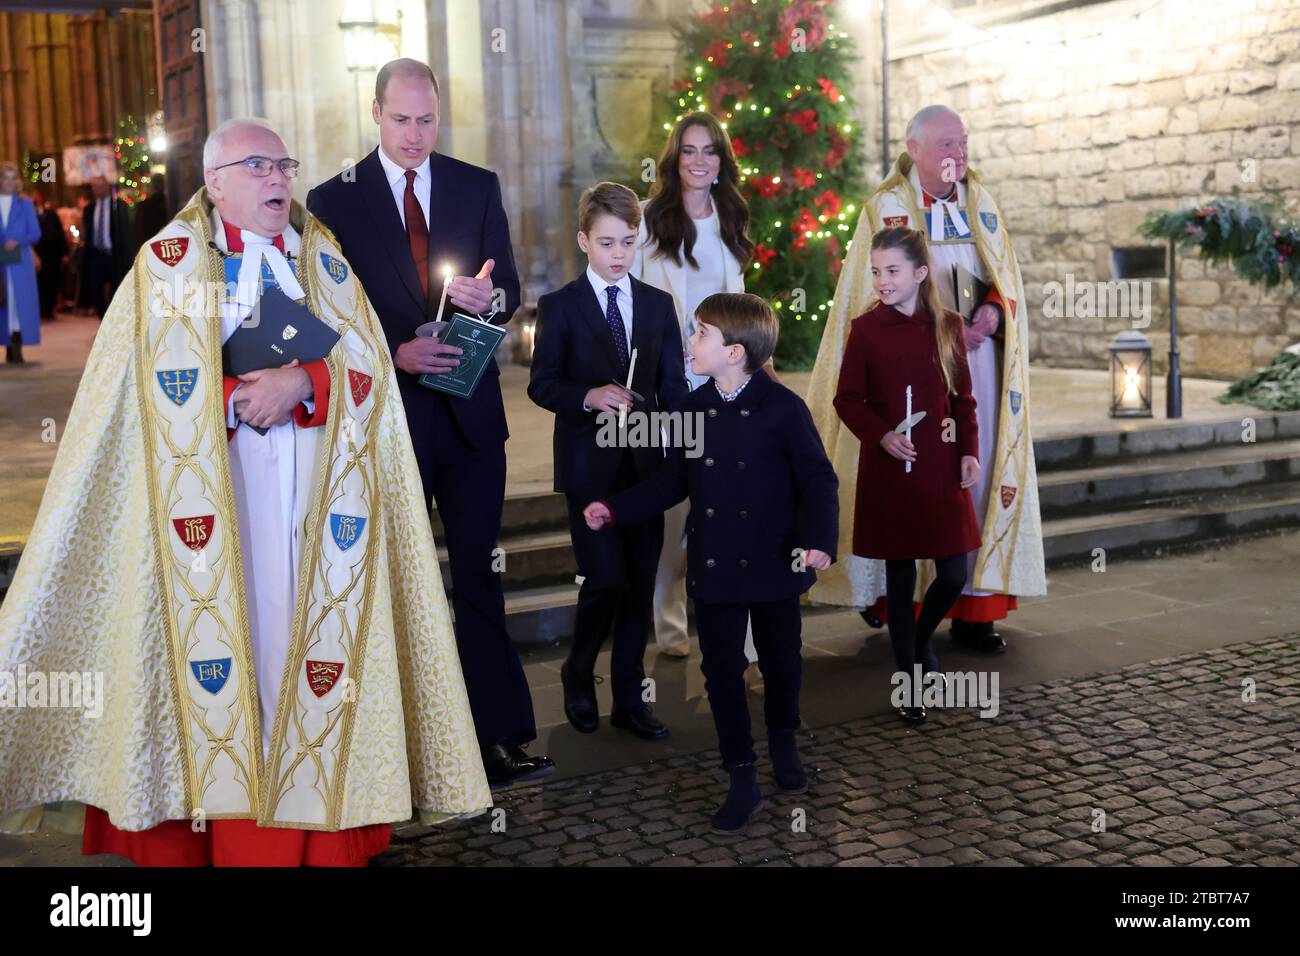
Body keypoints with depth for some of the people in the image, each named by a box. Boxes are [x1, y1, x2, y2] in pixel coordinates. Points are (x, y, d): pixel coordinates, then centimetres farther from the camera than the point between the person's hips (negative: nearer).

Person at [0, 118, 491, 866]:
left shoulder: (325, 260, 13)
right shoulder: (171, 262, 5)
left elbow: (367, 363, 2)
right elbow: (165, 386, -4)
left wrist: (300, 383, -14)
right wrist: (244, 400, -16)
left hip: (317, 494, 3)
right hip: (219, 490, -2)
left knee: (314, 624, 0)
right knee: (231, 621, -5)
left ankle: (319, 809, 7)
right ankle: (231, 817, 4)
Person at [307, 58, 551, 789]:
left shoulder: (479, 187, 6)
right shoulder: (335, 200, -1)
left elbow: (510, 290, 4)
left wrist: (488, 295, -19)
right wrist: (393, 352, -20)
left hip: (471, 412, 2)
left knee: (480, 576, 6)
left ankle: (501, 736, 11)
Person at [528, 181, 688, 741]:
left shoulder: (659, 305, 10)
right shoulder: (559, 307, 0)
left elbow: (673, 386, 10)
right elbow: (541, 384, -2)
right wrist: (588, 396, -20)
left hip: (645, 463, 4)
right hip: (589, 465, -4)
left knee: (641, 584, 7)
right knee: (606, 580, -10)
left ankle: (629, 697, 20)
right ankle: (578, 675, 18)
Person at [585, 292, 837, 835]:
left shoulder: (783, 409, -13)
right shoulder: (694, 409, 1)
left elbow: (817, 479, -9)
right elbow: (674, 480, 9)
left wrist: (818, 539, -23)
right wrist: (616, 511, 2)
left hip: (773, 566, -3)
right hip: (713, 569, 3)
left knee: (781, 663, 14)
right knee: (722, 672, 6)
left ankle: (783, 745, 42)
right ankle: (742, 781, 18)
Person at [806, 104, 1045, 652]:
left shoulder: (981, 202, 13)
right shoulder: (888, 206, 0)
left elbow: (1007, 276, 12)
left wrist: (993, 311, -10)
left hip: (979, 355, 4)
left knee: (980, 471, 0)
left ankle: (974, 609, 5)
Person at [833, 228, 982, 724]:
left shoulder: (948, 325, 3)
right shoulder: (865, 328, -4)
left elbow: (963, 397, 8)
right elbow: (847, 399, -2)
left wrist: (969, 452, 0)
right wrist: (881, 435, -16)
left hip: (941, 468, 2)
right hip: (887, 471, -2)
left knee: (953, 575, 3)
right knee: (900, 576, 5)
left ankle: (920, 640, 34)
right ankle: (909, 680, 18)